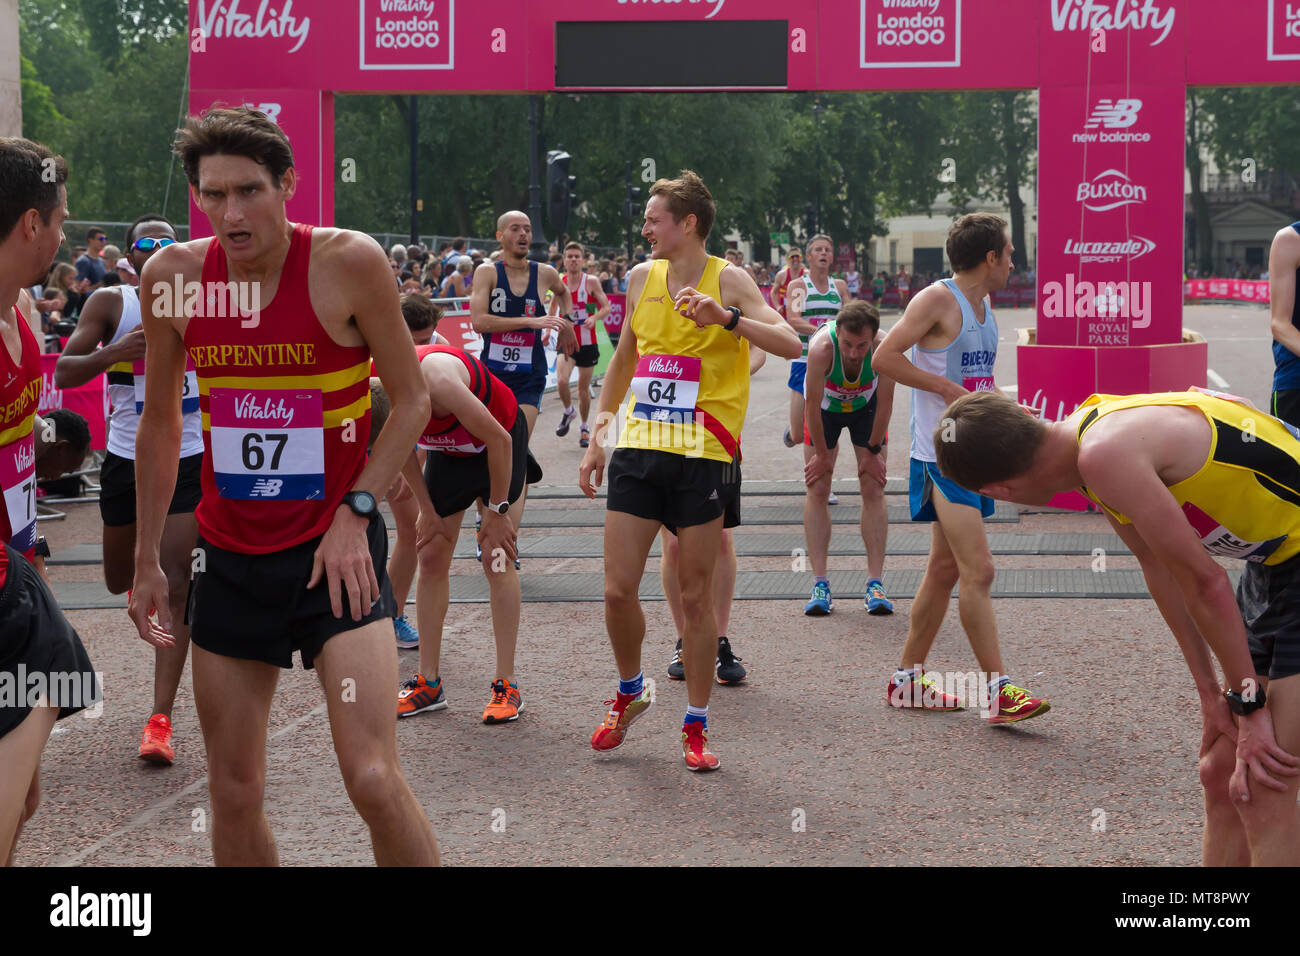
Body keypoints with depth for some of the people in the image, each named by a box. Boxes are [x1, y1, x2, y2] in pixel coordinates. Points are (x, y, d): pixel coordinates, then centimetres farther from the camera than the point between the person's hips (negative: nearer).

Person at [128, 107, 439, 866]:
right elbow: (160, 421, 11)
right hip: (231, 555, 4)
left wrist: (356, 511, -14)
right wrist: (147, 560, 11)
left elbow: (412, 400, -4)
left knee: (374, 780, -15)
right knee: (234, 793, 9)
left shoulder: (349, 263, -12)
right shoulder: (174, 277, -2)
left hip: (336, 550, -4)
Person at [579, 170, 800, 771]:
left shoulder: (727, 280, -5)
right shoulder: (642, 278, 10)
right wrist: (597, 437, 19)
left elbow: (790, 345, -15)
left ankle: (696, 727, 15)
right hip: (639, 449, 4)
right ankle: (629, 693, 26)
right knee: (618, 590, 0)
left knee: (696, 596, 2)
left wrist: (727, 318, -29)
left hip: (703, 456, -4)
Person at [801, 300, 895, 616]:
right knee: (817, 490, -7)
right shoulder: (821, 348, -39)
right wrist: (822, 454, -16)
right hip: (825, 407, -1)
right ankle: (820, 583, -5)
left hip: (866, 407, 1)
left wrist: (873, 452, -12)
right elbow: (813, 404, -26)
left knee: (873, 489, -6)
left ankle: (875, 584, -5)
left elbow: (885, 402, -20)